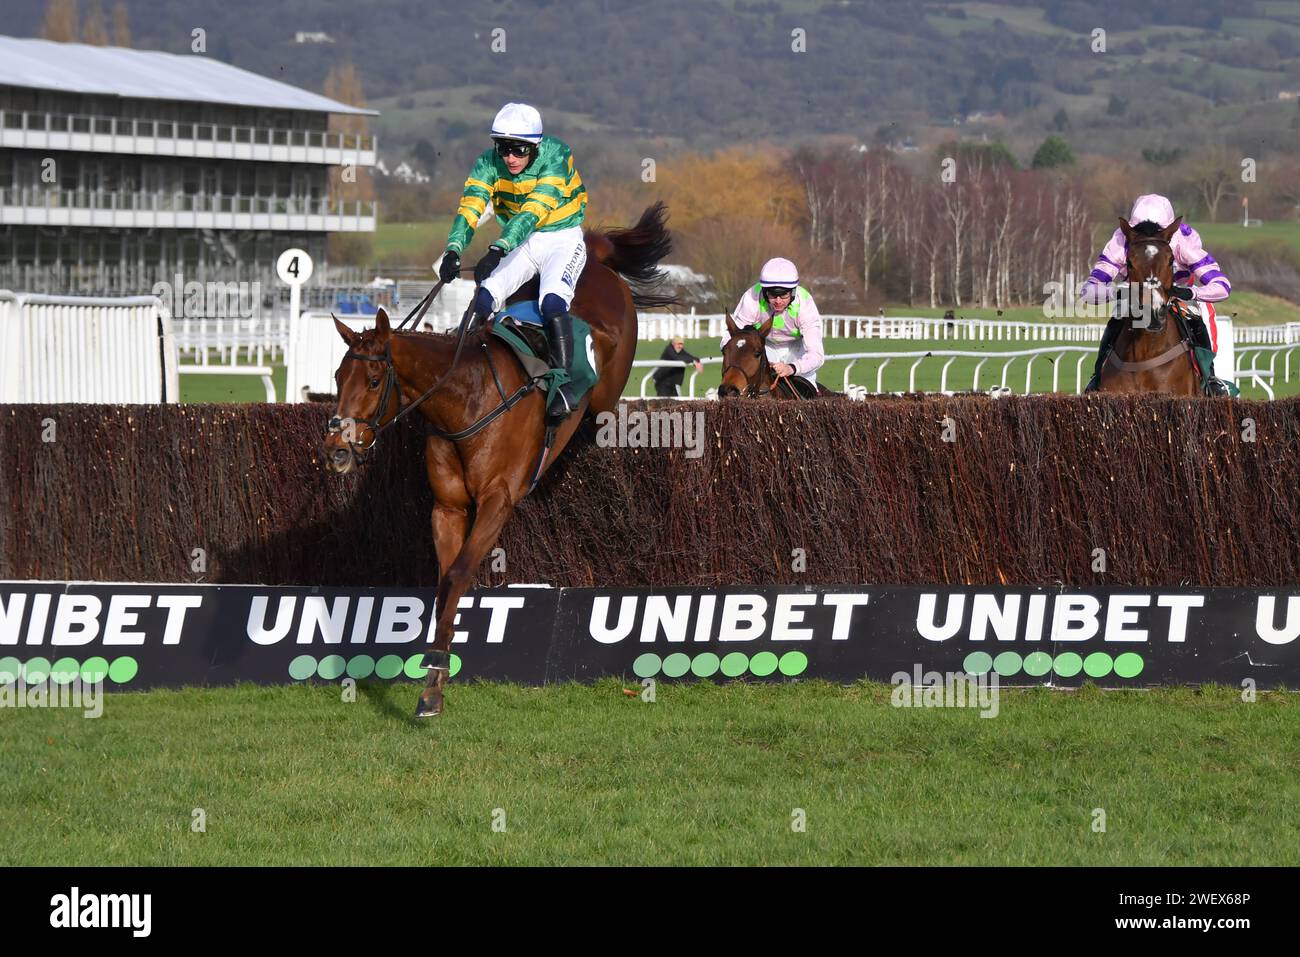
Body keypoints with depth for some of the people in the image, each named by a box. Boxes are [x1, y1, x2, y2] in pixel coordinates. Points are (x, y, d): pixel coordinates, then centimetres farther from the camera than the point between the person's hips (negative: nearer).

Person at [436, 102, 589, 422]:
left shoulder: (554, 157, -22)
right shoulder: (489, 164, -9)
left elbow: (532, 212, -33)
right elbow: (470, 207, -21)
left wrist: (498, 250, -45)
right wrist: (453, 251, -39)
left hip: (562, 238, -4)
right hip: (520, 243, 4)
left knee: (552, 301, -28)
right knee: (486, 295, -17)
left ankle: (564, 386, -27)